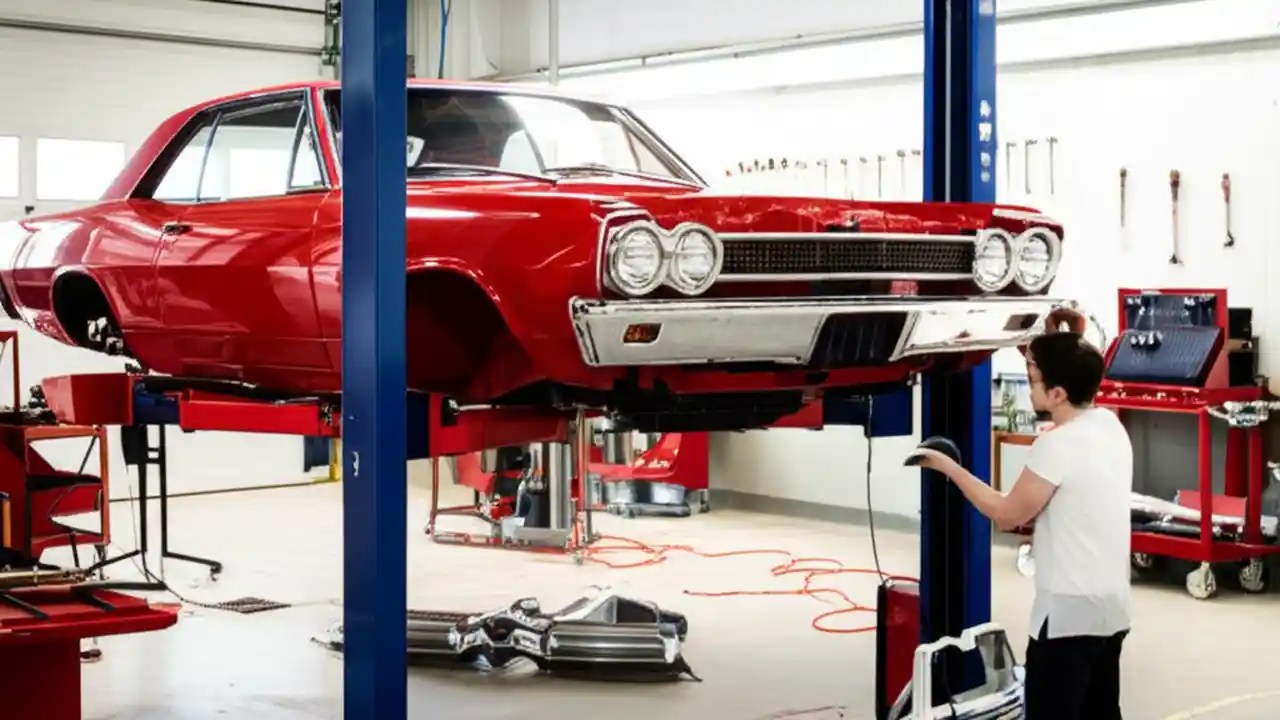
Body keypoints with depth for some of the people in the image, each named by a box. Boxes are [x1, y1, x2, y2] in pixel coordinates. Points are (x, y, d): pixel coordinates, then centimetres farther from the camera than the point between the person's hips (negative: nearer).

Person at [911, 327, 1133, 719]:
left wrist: (949, 468, -5)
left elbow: (1007, 515, -13)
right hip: (1111, 605, 9)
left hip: (1069, 612, -9)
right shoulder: (1111, 425, 4)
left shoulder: (1056, 445, -21)